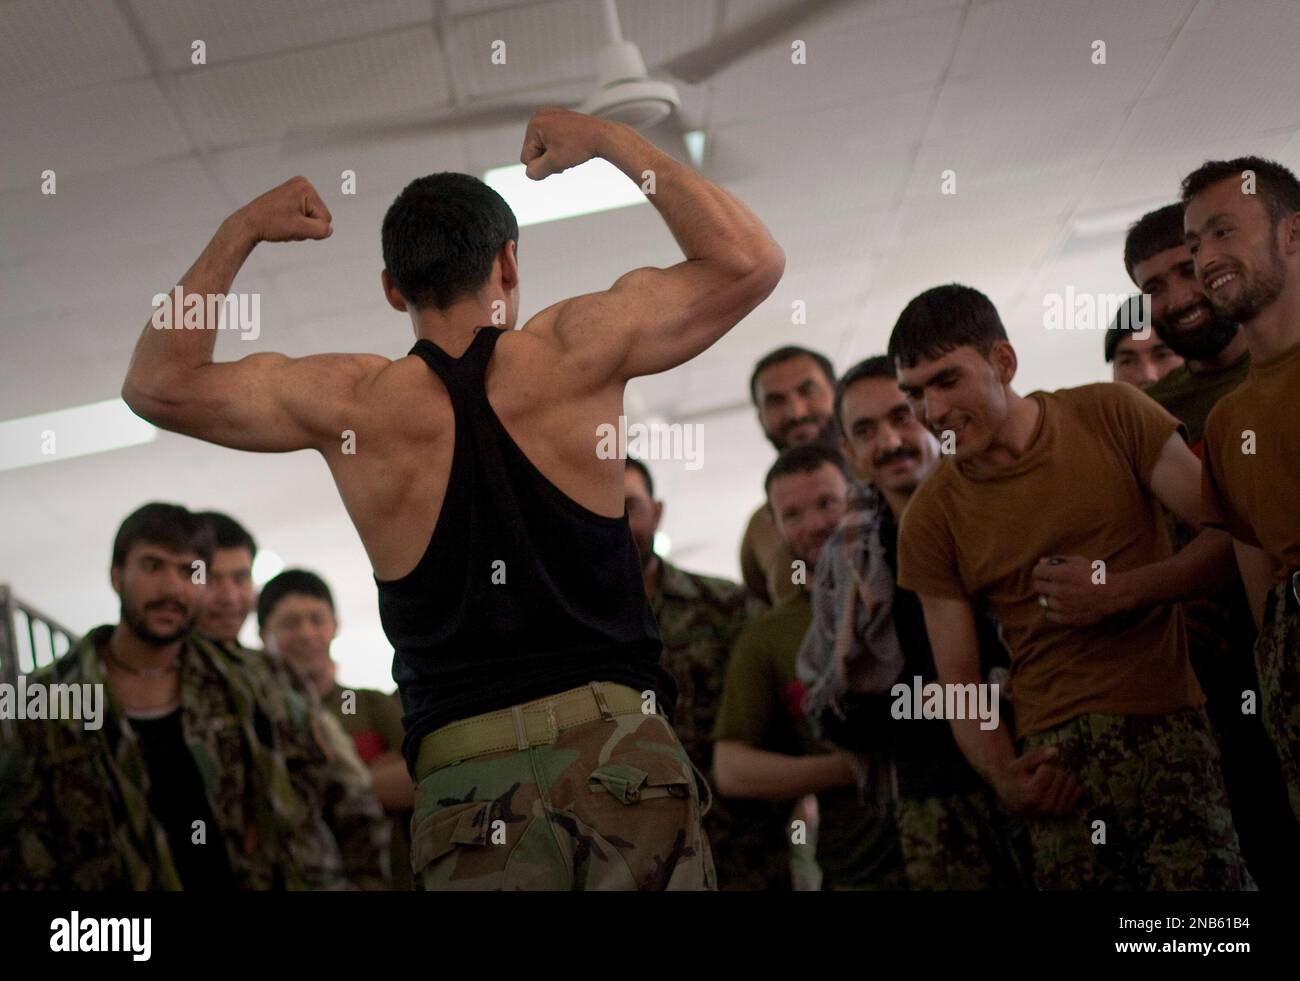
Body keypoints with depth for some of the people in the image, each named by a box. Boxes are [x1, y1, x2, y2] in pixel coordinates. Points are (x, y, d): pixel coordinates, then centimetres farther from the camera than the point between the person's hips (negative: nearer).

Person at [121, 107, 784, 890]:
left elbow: (160, 384, 11)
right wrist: (612, 140, 12)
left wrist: (240, 231, 18)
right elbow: (751, 261, 5)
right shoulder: (572, 352, 1)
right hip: (618, 741, 0)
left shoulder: (353, 403, 3)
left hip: (465, 771, 1)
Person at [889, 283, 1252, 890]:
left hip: (1173, 725, -1)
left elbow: (1232, 537, 2)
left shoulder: (1111, 414, 4)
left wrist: (1119, 592, -11)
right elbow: (959, 678, 5)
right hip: (1059, 760, 1)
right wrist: (1003, 776, -12)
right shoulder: (930, 518, 6)